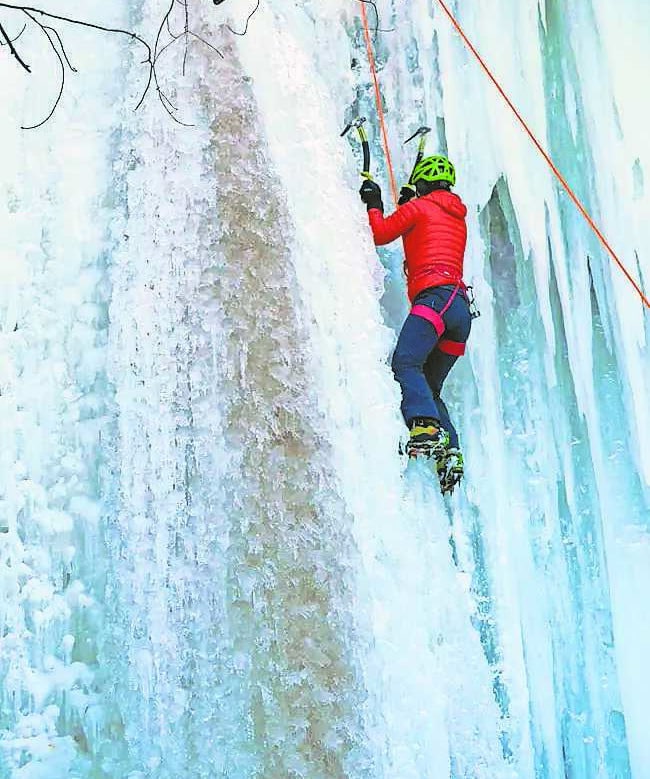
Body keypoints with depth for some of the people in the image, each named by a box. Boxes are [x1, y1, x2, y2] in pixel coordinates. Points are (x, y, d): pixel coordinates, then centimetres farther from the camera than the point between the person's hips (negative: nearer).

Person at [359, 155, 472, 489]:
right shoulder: (458, 218, 32)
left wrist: (373, 204, 32)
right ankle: (451, 453, -9)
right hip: (462, 309, 8)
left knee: (404, 362, -25)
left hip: (435, 297, -8)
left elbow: (379, 234, 15)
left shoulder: (419, 207, 10)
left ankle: (426, 428, -46)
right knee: (429, 386, 8)